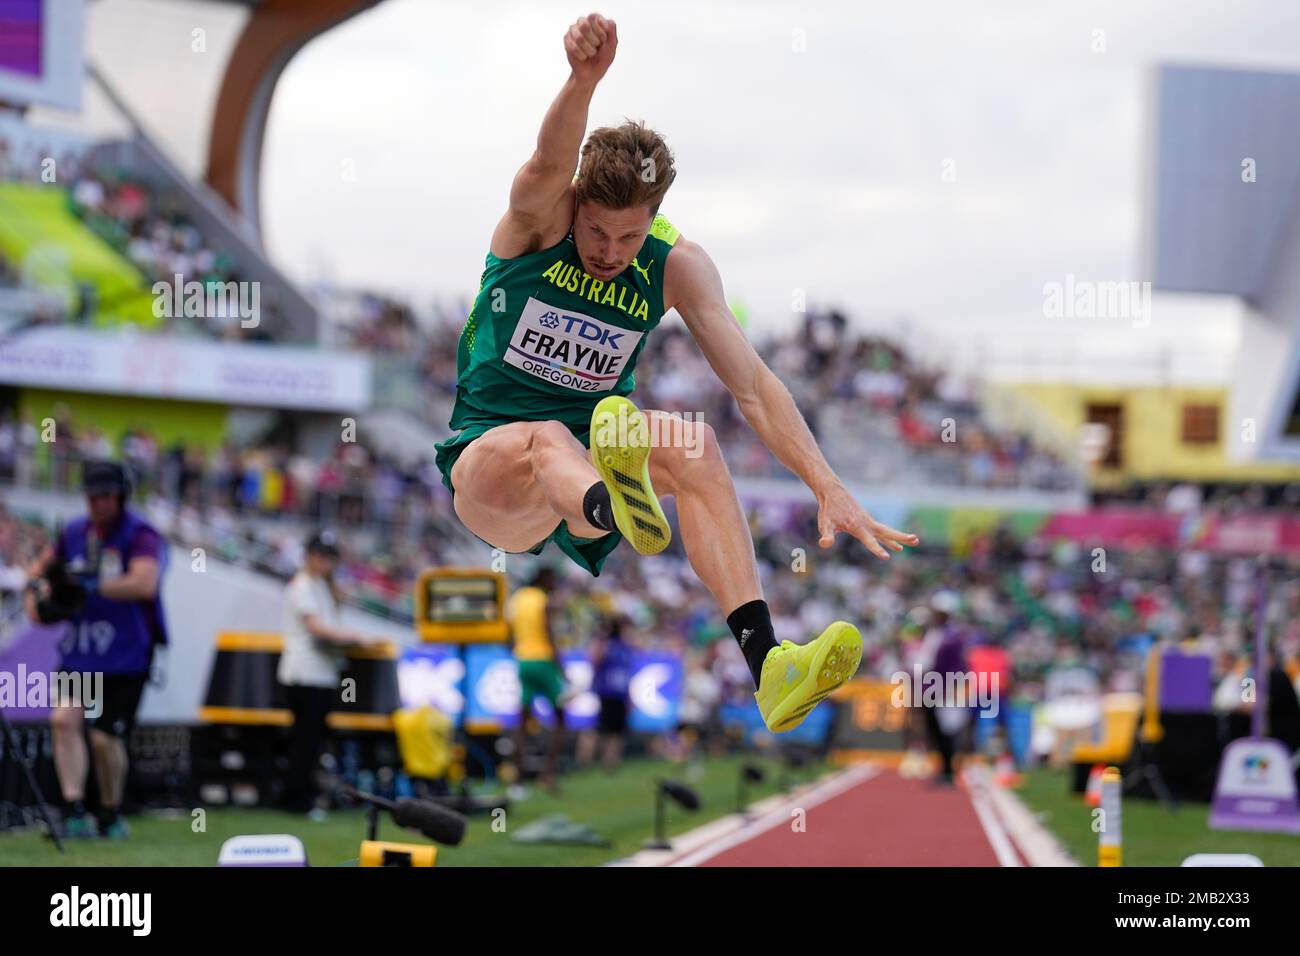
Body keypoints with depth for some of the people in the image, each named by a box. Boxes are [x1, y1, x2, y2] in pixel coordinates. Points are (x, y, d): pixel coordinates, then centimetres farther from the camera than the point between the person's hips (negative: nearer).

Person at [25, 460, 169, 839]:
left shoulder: (140, 535, -11)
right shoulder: (74, 533, 7)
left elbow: (145, 584, -27)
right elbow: (46, 566, 24)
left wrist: (92, 584, -27)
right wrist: (37, 591, 2)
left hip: (126, 655, -5)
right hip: (79, 651, 5)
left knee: (106, 738, -4)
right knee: (64, 718, -16)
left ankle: (111, 815, 19)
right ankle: (74, 814, -19)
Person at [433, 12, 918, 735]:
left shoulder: (677, 266, -2)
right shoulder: (538, 221, -9)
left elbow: (752, 384, -10)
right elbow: (551, 164, -33)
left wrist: (829, 486, -25)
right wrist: (584, 79, -56)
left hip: (593, 455, 3)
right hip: (484, 456, -3)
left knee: (695, 441, -28)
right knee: (546, 440, -39)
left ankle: (764, 660, -42)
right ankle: (618, 510, -78)